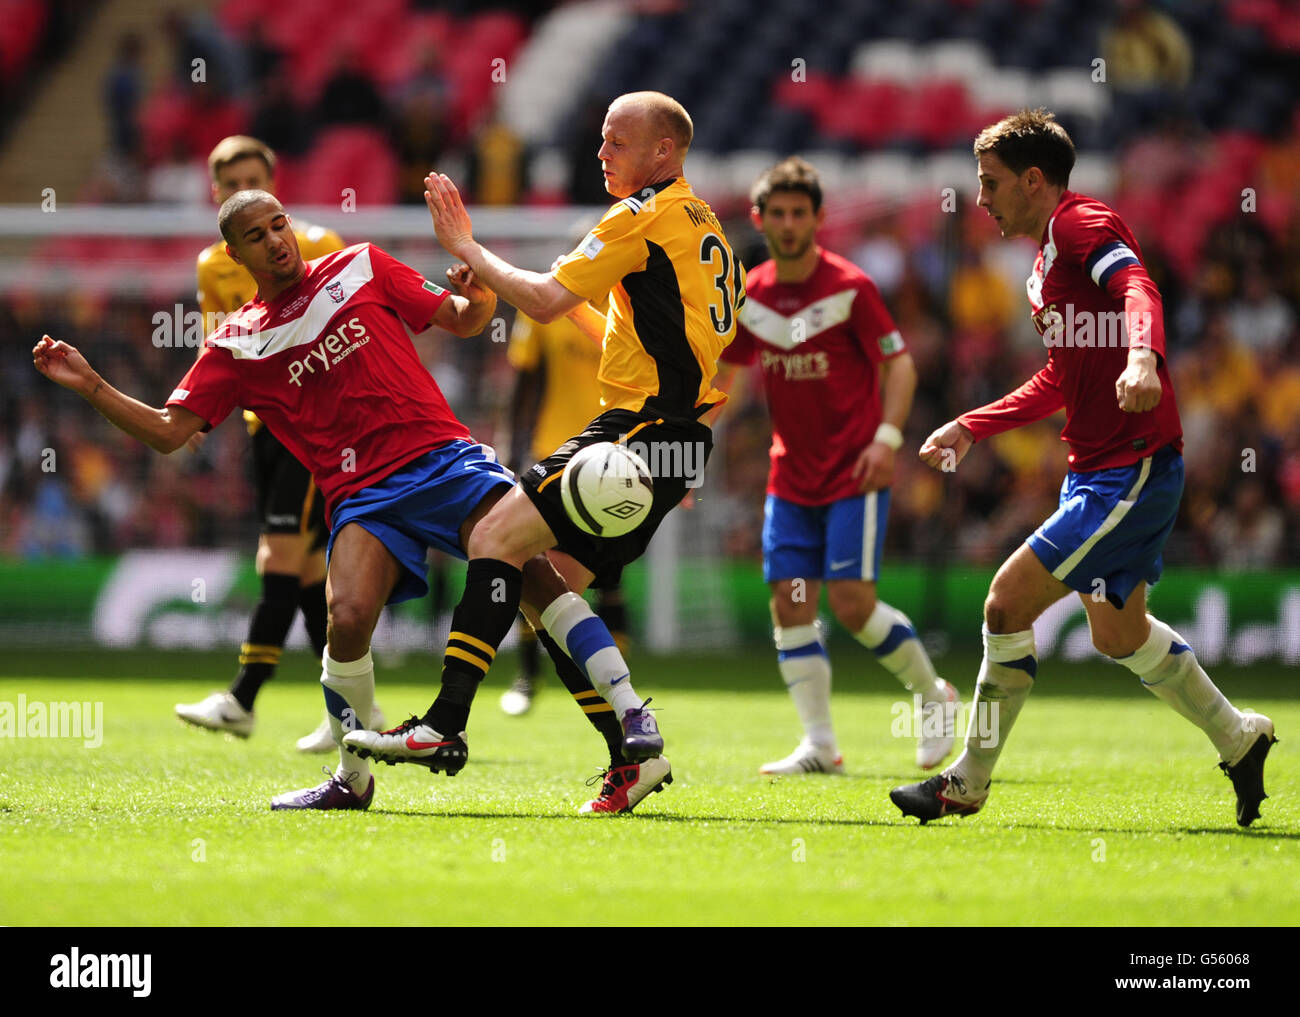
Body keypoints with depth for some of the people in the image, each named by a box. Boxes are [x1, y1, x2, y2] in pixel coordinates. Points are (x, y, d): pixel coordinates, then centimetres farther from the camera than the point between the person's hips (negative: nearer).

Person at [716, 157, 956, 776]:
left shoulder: (850, 287, -10)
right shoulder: (750, 296, 4)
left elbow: (899, 363, -7)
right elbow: (722, 373, 16)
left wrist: (887, 436, -20)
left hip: (855, 472, -5)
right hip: (791, 475, 5)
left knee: (852, 604, -13)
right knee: (790, 603, -4)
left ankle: (933, 695, 11)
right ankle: (819, 747, 0)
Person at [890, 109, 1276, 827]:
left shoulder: (1083, 223, -11)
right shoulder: (1048, 258, 19)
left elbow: (1136, 288, -32)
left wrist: (1142, 356, -52)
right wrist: (971, 426, 28)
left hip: (1131, 469, -11)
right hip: (1096, 470, 11)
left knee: (1008, 600, -12)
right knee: (1117, 634, 19)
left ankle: (967, 784, -2)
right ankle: (1240, 740, 33)